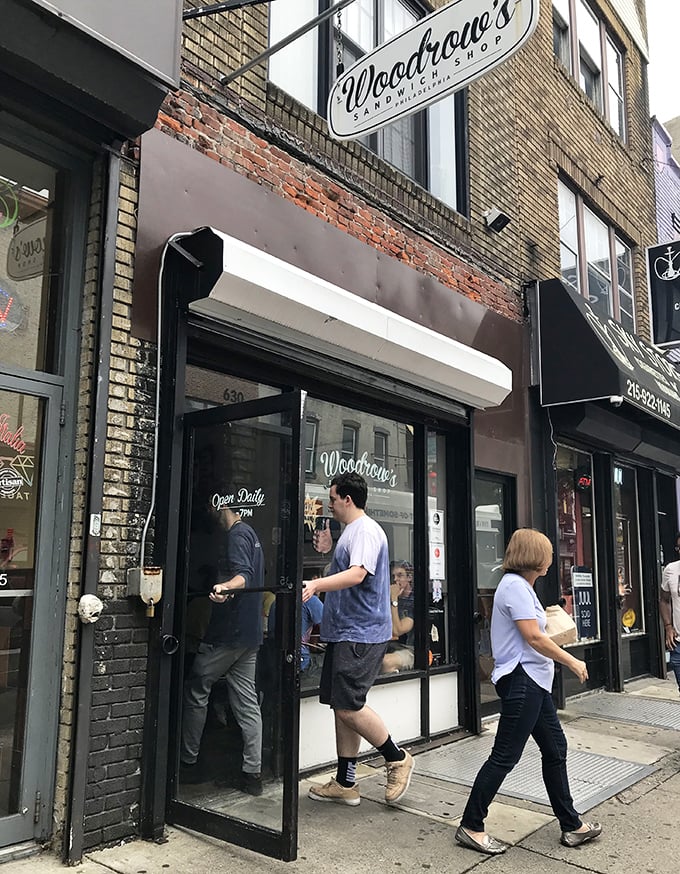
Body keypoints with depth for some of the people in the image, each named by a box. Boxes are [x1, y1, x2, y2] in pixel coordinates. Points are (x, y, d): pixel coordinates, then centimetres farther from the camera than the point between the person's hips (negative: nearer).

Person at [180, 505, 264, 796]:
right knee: (247, 702, 7)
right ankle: (252, 773, 8)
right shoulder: (251, 534, 18)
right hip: (249, 633, 9)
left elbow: (244, 576, -27)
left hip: (227, 633, -9)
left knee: (195, 692, 5)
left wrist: (226, 587, -47)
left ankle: (188, 763, 14)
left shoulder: (237, 534, -12)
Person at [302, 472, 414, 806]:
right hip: (344, 633, 11)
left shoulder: (366, 530, -14)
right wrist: (328, 551, 17)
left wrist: (316, 584, -43)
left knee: (348, 706, -11)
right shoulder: (349, 532, 19)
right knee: (342, 706, 13)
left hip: (361, 634, -11)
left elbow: (357, 574, -31)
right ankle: (345, 783, 22)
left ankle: (397, 759, 9)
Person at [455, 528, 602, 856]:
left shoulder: (520, 586, 15)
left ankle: (572, 826, 27)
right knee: (504, 756, -3)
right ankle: (470, 827, 8)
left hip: (533, 682, 11)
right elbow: (533, 637, -20)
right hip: (521, 681, -11)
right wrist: (573, 662, -11)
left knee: (555, 749, 16)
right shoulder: (515, 586, -17)